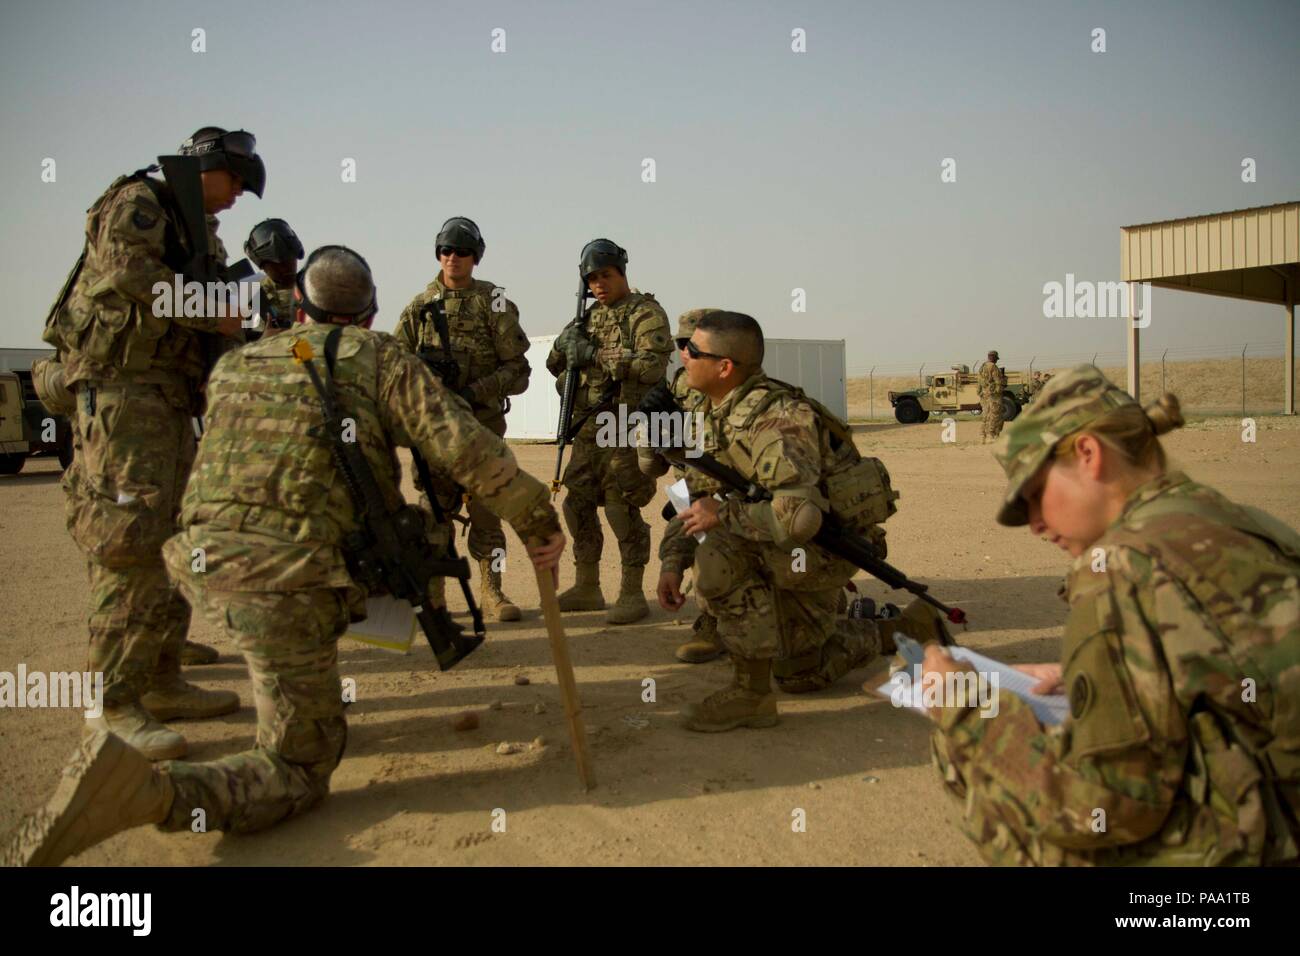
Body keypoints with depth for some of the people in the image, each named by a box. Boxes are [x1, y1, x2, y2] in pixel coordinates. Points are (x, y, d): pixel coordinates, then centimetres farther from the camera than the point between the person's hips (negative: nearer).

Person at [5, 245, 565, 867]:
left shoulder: (231, 367, 21)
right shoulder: (377, 356, 5)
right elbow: (463, 446, -5)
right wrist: (539, 521, 4)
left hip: (202, 565, 7)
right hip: (291, 579, -6)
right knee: (298, 772, 5)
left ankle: (307, 714, 39)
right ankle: (146, 791, -20)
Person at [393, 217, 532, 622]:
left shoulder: (493, 302, 0)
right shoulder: (420, 305, 11)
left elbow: (517, 369, -4)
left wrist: (475, 392, -16)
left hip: (482, 419, -2)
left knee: (485, 506, -2)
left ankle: (491, 591, 9)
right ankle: (432, 591, 14)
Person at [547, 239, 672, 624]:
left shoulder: (646, 313, -5)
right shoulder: (592, 316, 17)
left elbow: (652, 366, -21)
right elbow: (557, 366, 21)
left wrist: (595, 354, -21)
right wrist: (564, 344, -2)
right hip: (588, 427, 8)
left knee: (622, 508, -8)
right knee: (578, 504, 9)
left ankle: (632, 594, 4)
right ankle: (587, 588, 22)